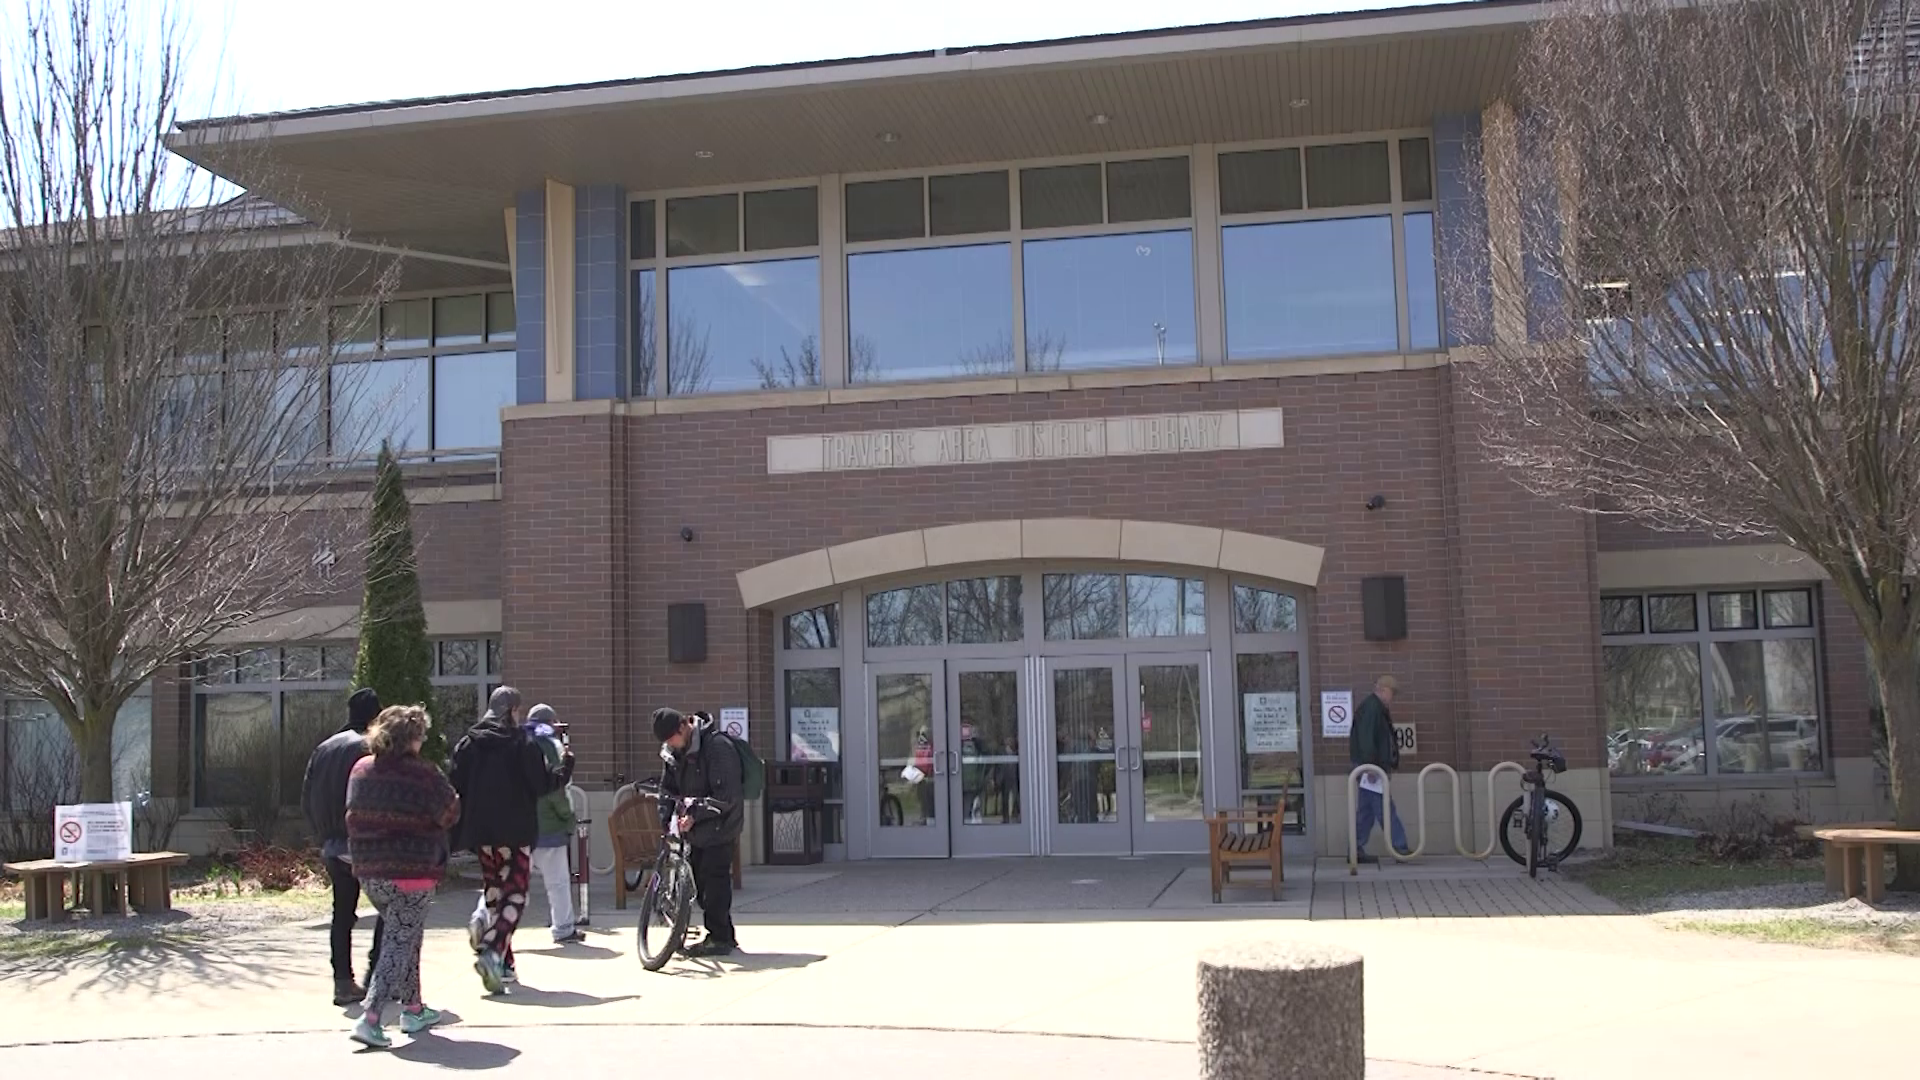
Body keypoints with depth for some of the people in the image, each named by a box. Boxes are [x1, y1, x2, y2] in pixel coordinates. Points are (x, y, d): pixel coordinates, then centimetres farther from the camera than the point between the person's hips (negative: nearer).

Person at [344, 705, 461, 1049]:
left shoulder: (361, 769, 5)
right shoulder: (422, 773, -15)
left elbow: (353, 816, 15)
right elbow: (451, 813, -9)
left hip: (369, 871, 7)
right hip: (411, 872, -7)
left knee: (403, 939, 22)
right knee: (400, 945, -2)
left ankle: (413, 1009, 30)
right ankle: (370, 1019, -11)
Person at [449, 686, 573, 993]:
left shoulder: (468, 743, 7)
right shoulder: (523, 742, -7)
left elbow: (457, 788, 7)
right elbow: (542, 784, -8)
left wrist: (460, 831, 15)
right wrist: (566, 765, 9)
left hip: (481, 832, 5)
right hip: (516, 832, -5)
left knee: (494, 891, 14)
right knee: (515, 894, -4)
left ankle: (504, 967, 11)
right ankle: (492, 951, -26)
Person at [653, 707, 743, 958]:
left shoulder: (718, 747, -20)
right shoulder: (674, 751, 5)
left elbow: (726, 796, -22)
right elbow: (667, 787, 12)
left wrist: (695, 815, -24)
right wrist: (665, 816, -4)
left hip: (719, 826, -8)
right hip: (696, 827, 8)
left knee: (714, 879, -8)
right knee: (701, 880, 9)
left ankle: (720, 939, 0)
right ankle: (724, 936, 18)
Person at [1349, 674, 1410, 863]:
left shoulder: (1377, 708, 19)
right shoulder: (1371, 708, -14)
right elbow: (1366, 739, -22)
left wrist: (1387, 765, 21)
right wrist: (1371, 767, -24)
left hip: (1374, 768, 11)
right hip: (1371, 769, -11)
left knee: (1365, 811, 10)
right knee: (1385, 809, -7)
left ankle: (1357, 850, 12)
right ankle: (1400, 847, -6)